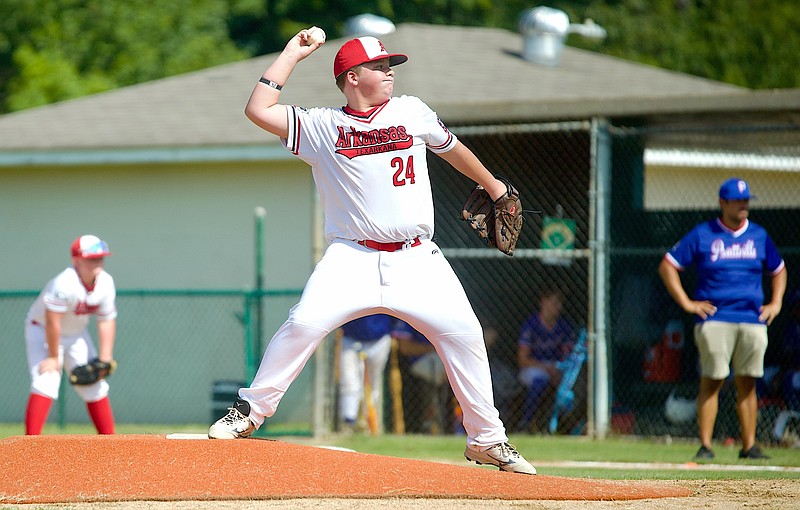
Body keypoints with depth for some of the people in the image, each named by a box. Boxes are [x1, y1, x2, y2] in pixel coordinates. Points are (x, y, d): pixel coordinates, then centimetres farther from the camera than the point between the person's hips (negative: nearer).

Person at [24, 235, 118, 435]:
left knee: (96, 386, 8)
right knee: (46, 383, -22)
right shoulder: (65, 283, -35)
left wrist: (105, 358, -8)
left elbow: (106, 320, -5)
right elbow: (52, 322, -32)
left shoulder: (105, 283, -13)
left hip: (77, 334, 7)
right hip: (42, 330, -7)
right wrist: (53, 357, -24)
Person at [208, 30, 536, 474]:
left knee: (464, 333, -9)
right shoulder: (321, 126, 6)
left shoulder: (411, 112, 12)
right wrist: (292, 54, 3)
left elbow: (452, 148, 28)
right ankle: (250, 412, -4)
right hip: (353, 256, -2)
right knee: (304, 324, -20)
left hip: (416, 259, 2)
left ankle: (487, 440, 4)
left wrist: (491, 185, 37)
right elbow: (258, 110, -3)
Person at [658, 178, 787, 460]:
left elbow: (778, 270, 27)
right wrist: (686, 302, -3)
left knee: (747, 384, 3)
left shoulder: (759, 235, 13)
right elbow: (667, 266, 4)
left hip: (753, 320, 3)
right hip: (714, 318, -3)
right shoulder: (702, 234, 2)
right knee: (711, 381, -7)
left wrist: (775, 303, 13)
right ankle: (705, 445, -6)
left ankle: (749, 445, 7)